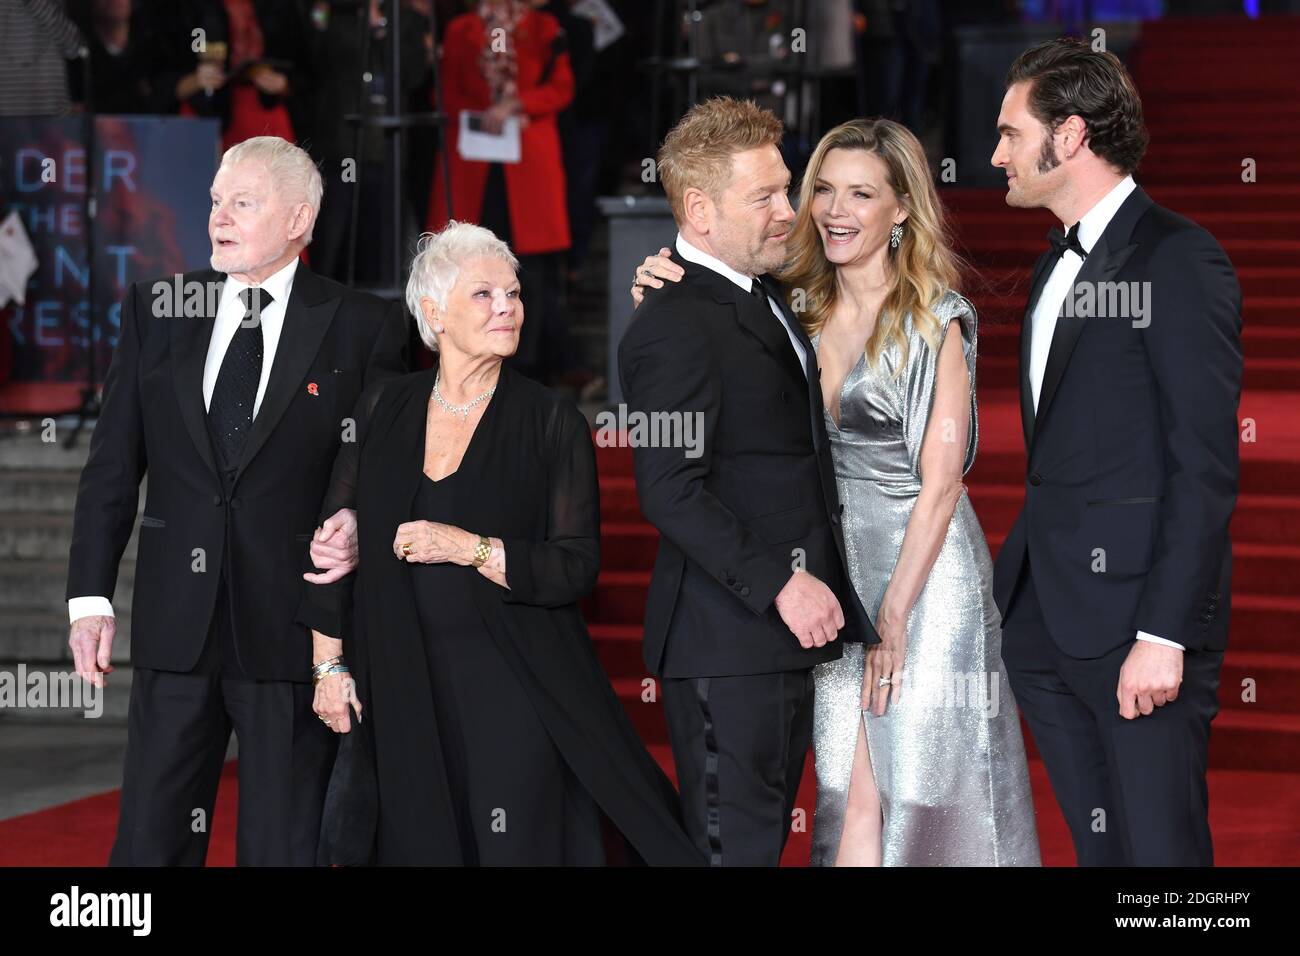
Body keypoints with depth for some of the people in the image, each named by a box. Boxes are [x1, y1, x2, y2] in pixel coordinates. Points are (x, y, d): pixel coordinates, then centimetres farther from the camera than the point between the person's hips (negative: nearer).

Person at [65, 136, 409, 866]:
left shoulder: (363, 327, -1)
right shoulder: (155, 310, 8)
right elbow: (113, 464, 8)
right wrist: (91, 594, 3)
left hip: (293, 628, -3)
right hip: (177, 625, 3)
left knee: (284, 844, 5)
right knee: (149, 838, 6)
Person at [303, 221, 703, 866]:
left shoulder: (552, 423, -2)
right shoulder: (382, 411, 6)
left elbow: (577, 568, -7)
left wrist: (472, 548, -17)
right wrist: (330, 665, 5)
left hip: (513, 686, -2)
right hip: (402, 687, 2)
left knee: (517, 849, -3)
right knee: (415, 845, 6)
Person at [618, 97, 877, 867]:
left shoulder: (766, 300, 16)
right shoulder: (673, 326, -15)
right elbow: (672, 494, -21)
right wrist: (780, 585, -22)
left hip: (789, 630, 9)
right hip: (728, 640, -9)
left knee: (769, 833, 13)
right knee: (734, 844, -4)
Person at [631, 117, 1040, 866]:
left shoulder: (935, 320, -7)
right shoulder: (799, 313, 7)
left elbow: (940, 481, -11)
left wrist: (894, 615, -14)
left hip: (924, 574, -4)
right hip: (834, 575, 4)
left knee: (924, 793, -1)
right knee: (852, 801, 1)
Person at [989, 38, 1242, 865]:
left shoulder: (1179, 260, -10)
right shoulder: (1057, 265, 18)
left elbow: (1205, 466, -15)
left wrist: (1163, 635, -19)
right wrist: (1017, 584, 11)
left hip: (1135, 611, -8)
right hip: (1045, 618, 8)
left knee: (1161, 850, -4)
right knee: (1097, 847, 12)